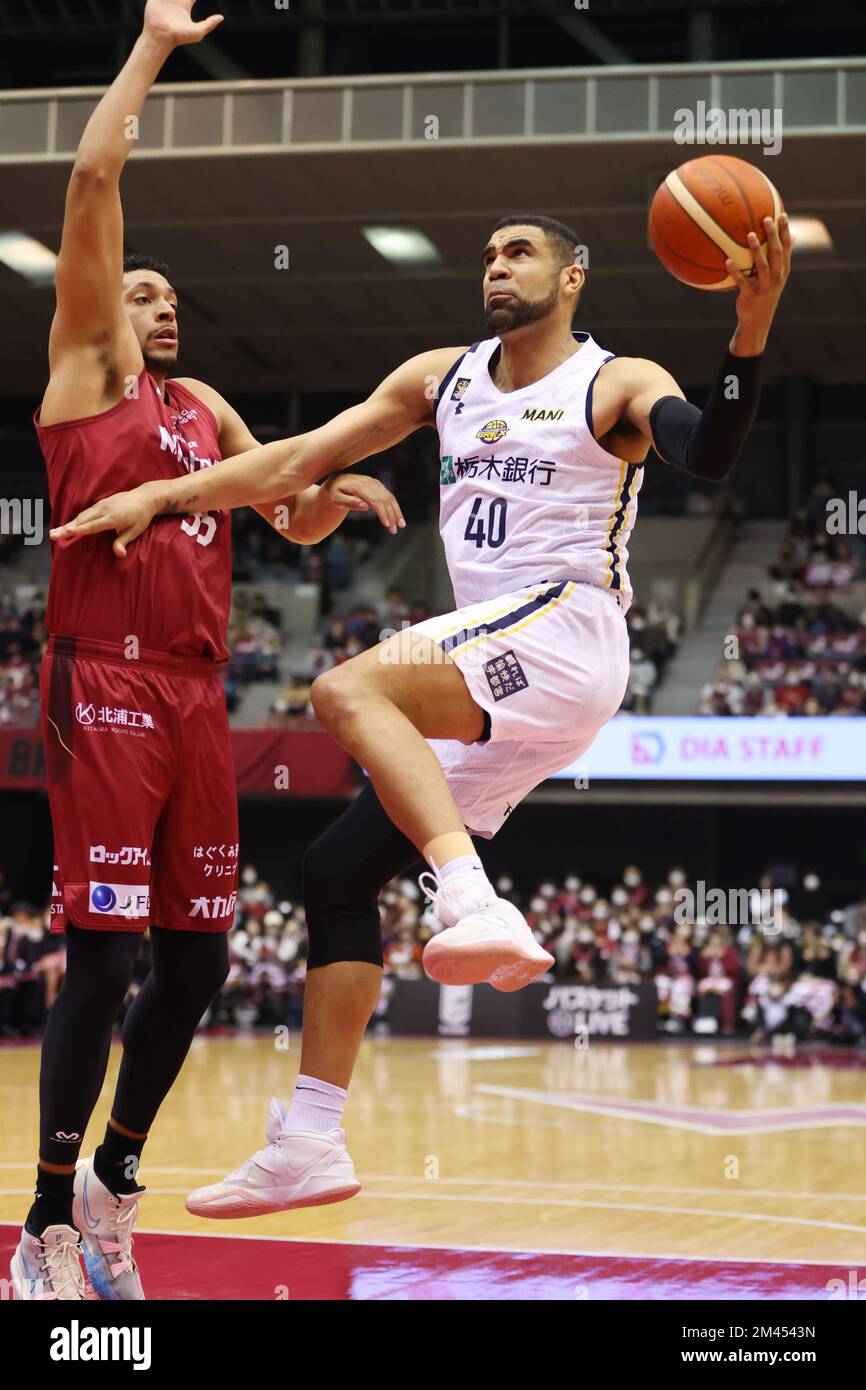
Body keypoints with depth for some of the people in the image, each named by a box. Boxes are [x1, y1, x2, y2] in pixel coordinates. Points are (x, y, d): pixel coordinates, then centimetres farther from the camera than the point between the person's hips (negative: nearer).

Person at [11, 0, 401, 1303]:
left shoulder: (206, 408, 23)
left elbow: (294, 520, 27)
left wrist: (339, 491, 4)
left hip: (196, 694, 7)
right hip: (106, 683, -7)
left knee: (198, 955, 7)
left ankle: (113, 1180, 25)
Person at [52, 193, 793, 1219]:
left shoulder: (619, 385, 1)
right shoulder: (442, 376, 19)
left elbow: (709, 455, -19)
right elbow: (302, 460, 17)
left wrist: (748, 336, -35)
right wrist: (162, 495, 8)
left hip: (565, 631, -7)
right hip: (489, 690, 7)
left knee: (349, 690, -31)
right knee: (338, 869, 2)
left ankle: (475, 908, -46)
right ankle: (308, 1143, 5)